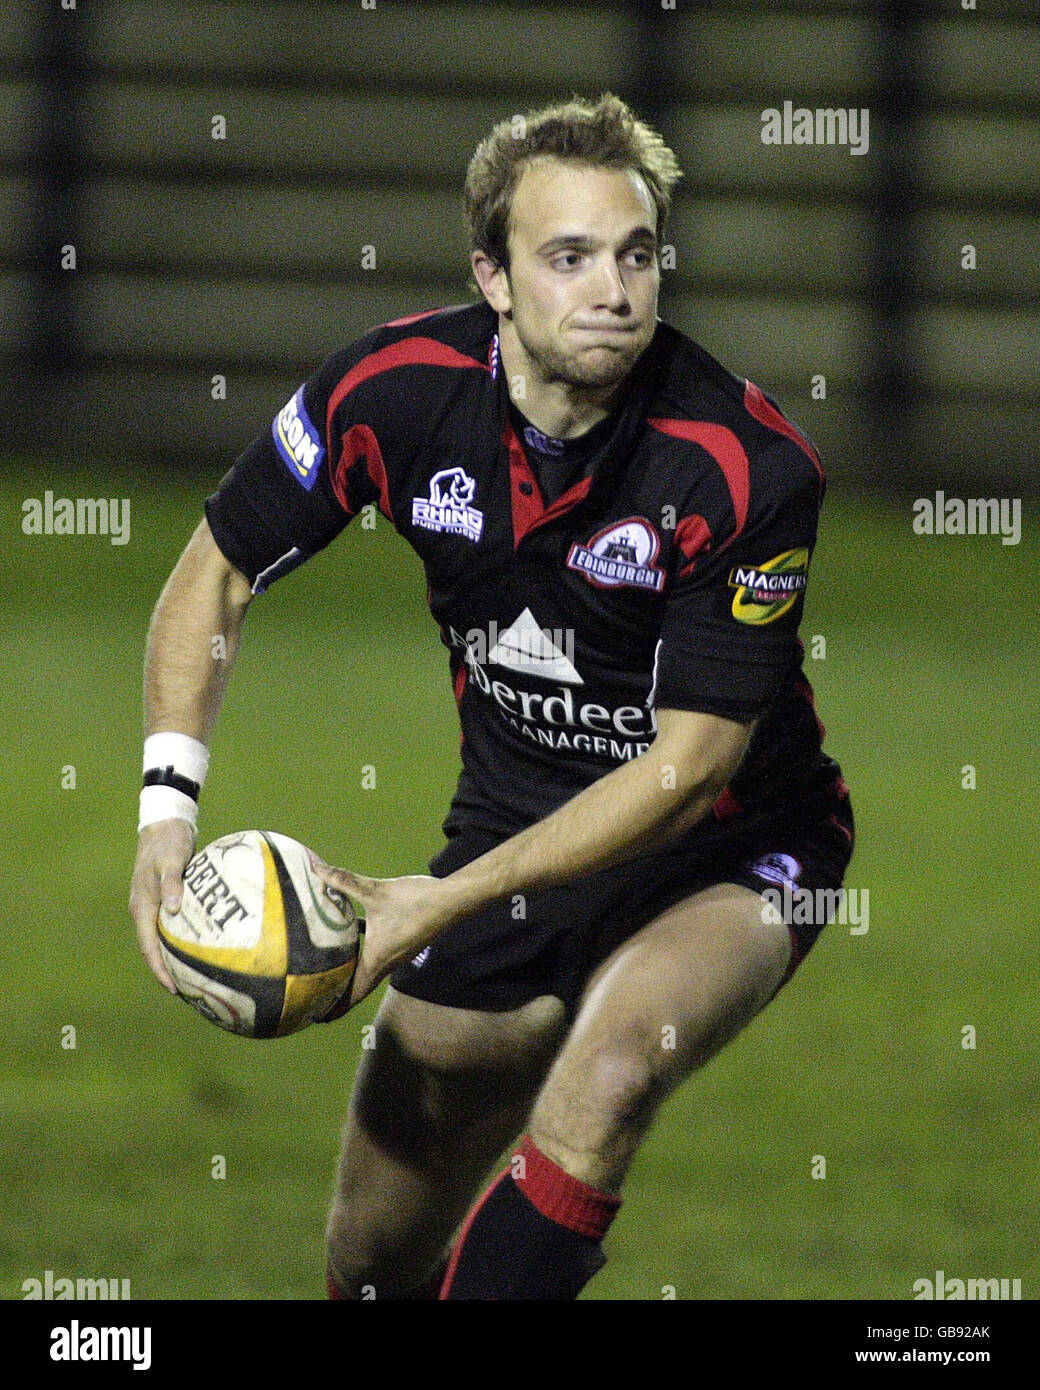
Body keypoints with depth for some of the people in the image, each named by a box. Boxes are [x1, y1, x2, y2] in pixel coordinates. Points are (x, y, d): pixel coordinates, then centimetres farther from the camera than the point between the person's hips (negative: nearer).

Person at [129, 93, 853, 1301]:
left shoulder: (748, 468, -27)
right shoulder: (396, 388, -16)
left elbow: (688, 766, -24)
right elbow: (217, 572, -2)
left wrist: (444, 905, -27)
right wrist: (169, 802, -16)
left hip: (732, 850, -4)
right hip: (511, 826, 4)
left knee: (608, 1068, -36)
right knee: (372, 1262, 9)